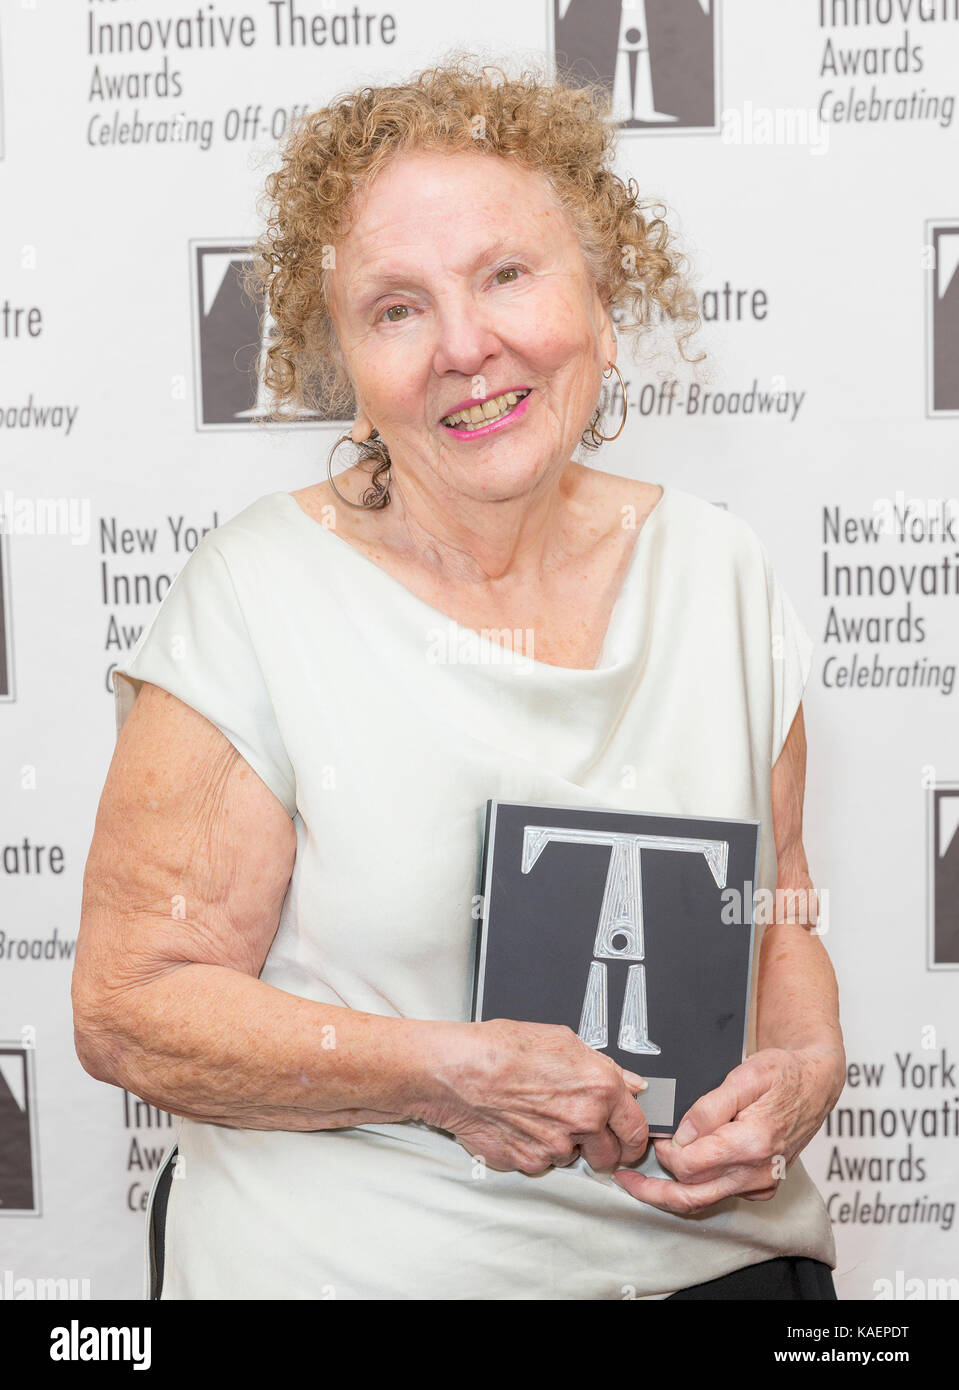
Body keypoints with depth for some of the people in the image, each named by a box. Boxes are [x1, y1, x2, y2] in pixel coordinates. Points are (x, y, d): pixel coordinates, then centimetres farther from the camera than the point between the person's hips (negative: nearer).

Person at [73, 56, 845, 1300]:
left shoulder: (719, 568, 4)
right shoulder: (257, 594, -8)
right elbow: (130, 1007, -6)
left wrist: (807, 1065, -5)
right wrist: (447, 1073, -17)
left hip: (720, 1250, 3)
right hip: (357, 1259, -2)